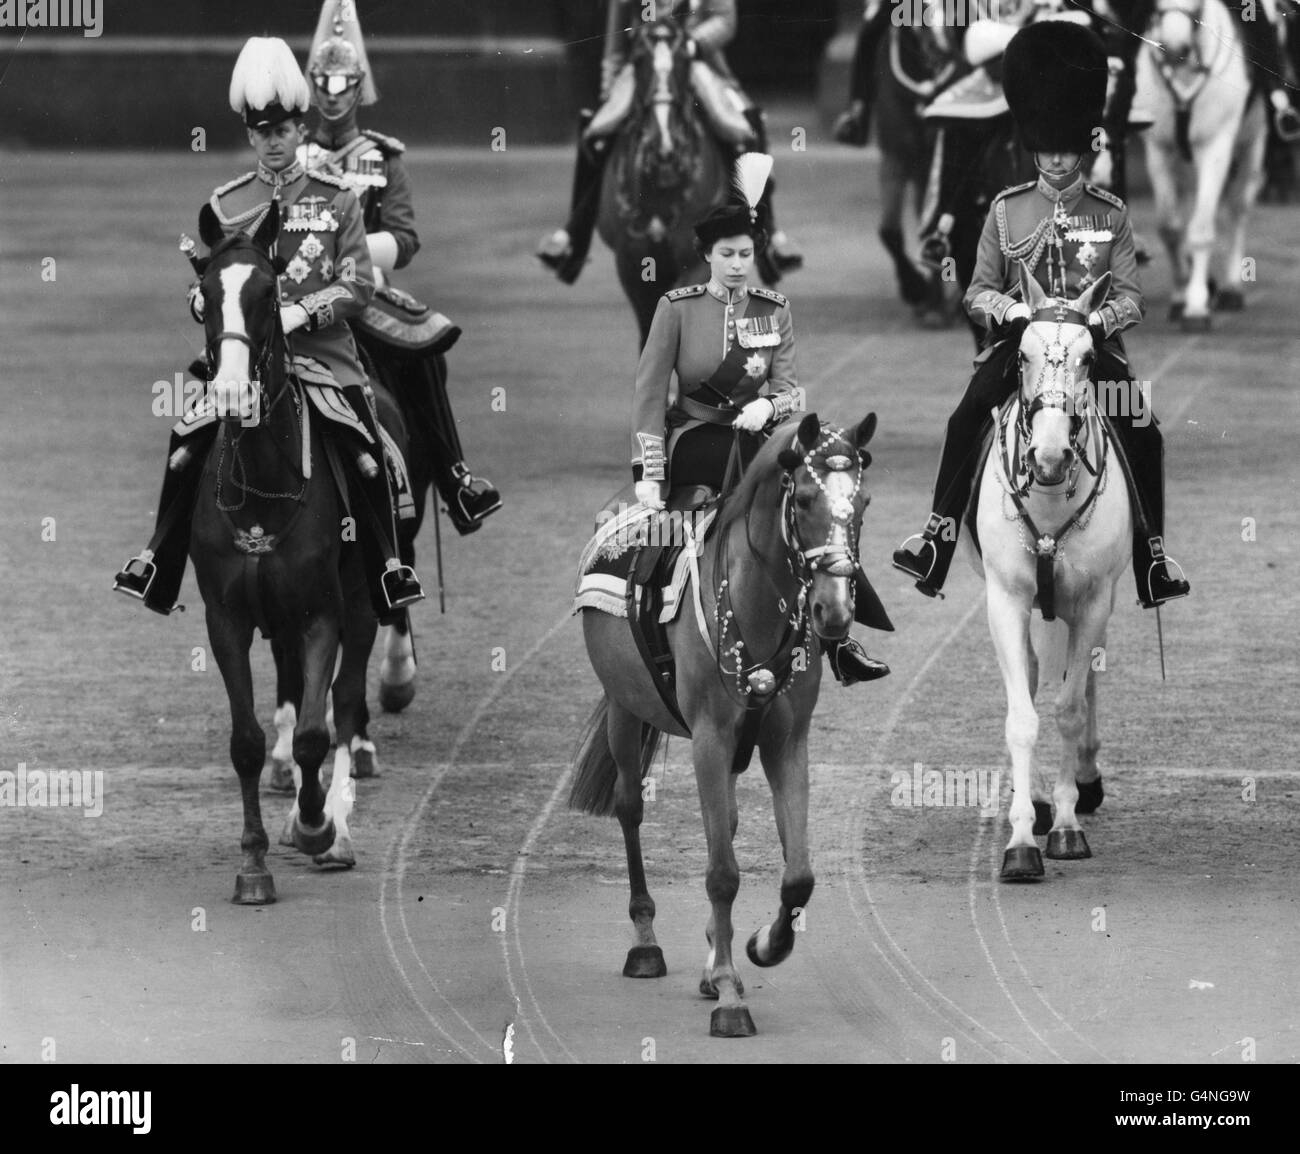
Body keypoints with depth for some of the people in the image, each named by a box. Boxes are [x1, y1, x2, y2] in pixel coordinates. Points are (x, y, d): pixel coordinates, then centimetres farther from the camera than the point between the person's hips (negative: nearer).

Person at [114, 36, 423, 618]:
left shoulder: (336, 200, 5)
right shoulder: (225, 205, 10)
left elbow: (359, 286, -1)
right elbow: (201, 286, 13)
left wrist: (300, 312, -14)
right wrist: (207, 300, -11)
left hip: (322, 348, -1)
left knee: (366, 456, -17)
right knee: (185, 451, -14)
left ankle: (388, 570, -4)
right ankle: (157, 565, -2)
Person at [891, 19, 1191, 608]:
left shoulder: (1110, 214, 5)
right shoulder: (1007, 209, 5)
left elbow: (1131, 297, 3)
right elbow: (978, 292, 6)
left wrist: (1098, 317, -19)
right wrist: (1013, 309, -17)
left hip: (1093, 339, 0)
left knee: (1144, 435, -22)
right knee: (966, 420, -27)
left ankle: (1153, 558, -13)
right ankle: (937, 537, -22)